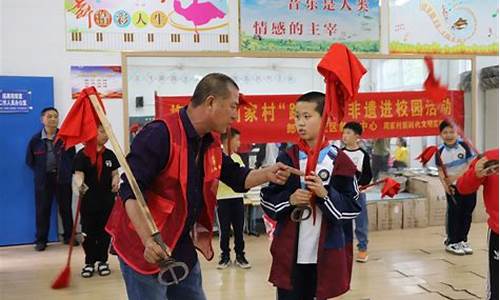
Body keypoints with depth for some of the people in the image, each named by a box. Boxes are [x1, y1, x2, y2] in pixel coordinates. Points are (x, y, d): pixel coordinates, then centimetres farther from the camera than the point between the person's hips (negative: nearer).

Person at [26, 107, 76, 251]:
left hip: (63, 178, 0)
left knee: (66, 208, 9)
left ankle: (68, 236, 23)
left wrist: (68, 172, -3)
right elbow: (29, 160, 9)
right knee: (42, 210, 6)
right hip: (43, 179, 0)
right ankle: (41, 240, 16)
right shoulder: (35, 140, -2)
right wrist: (40, 172, 6)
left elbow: (72, 157, 3)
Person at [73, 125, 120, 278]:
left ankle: (102, 261, 22)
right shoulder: (82, 154, -6)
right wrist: (79, 184, -35)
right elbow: (78, 174, -14)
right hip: (88, 200, -3)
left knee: (104, 231, 9)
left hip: (107, 200, 3)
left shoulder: (110, 155, 5)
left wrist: (115, 182, -11)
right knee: (88, 232, 6)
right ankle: (89, 262, 19)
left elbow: (115, 174, 10)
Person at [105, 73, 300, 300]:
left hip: (183, 250, 8)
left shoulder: (211, 143, 4)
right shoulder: (159, 135, -22)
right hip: (145, 250, -8)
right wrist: (148, 240, -34)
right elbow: (130, 191, -25)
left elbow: (236, 177, 13)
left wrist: (267, 174, -5)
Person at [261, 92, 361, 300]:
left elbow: (352, 208, -3)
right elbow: (267, 200, 4)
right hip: (289, 253, 1)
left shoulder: (339, 161, -3)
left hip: (325, 254, 0)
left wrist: (325, 194, -18)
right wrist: (290, 199, -15)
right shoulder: (287, 158, 1)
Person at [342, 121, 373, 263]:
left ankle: (363, 248, 17)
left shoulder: (363, 154, -2)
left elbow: (368, 175, -2)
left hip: (358, 192, -2)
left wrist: (359, 184, -18)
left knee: (361, 222, 5)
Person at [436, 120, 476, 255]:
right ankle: (452, 242, 12)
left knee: (467, 213, 9)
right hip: (453, 187, -1)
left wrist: (456, 176, -20)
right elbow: (440, 170, -2)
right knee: (454, 213, 3)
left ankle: (462, 240, 23)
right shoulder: (440, 152, -7)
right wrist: (445, 184, -17)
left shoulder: (464, 145, -9)